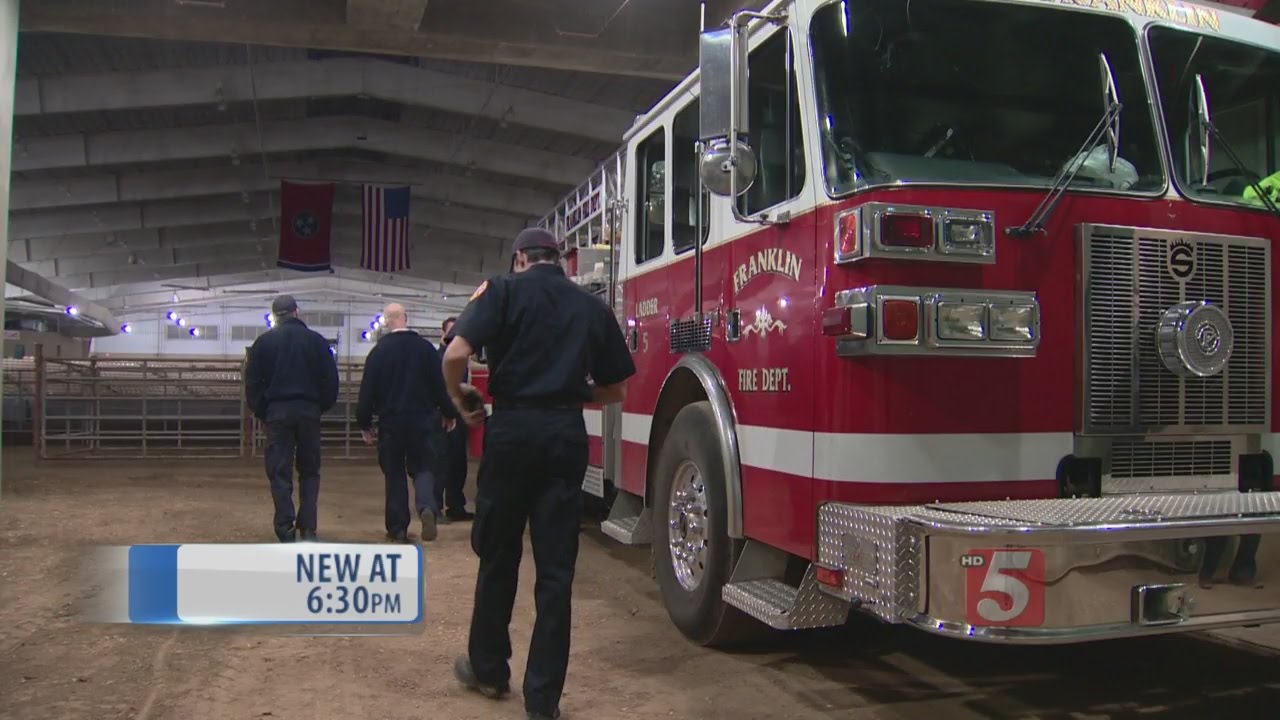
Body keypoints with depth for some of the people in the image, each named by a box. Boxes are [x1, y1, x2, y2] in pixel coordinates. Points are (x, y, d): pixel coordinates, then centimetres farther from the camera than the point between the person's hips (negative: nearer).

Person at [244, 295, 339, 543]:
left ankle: (286, 530, -2)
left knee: (280, 472, 3)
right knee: (309, 471, 11)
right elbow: (331, 379, 1)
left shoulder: (263, 342, 4)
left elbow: (252, 381, 3)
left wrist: (260, 411, 10)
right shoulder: (316, 340, 3)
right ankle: (308, 528, 4)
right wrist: (323, 406, 12)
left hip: (277, 411, -1)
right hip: (309, 411, 1)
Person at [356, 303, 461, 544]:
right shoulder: (425, 347, -2)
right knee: (422, 467, 9)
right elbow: (439, 384, 0)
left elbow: (368, 390, -3)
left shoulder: (378, 351, -5)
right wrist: (448, 412, 12)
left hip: (390, 420, 0)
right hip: (421, 419, 1)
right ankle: (427, 507, -19)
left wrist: (364, 423, 6)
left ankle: (398, 527, 8)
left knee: (394, 473, 8)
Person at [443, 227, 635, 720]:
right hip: (567, 436, 2)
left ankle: (488, 669, 29)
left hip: (512, 430, -2)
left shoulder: (503, 291, 2)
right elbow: (616, 390, 15)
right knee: (556, 567, 6)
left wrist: (459, 399, 6)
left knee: (498, 557, 14)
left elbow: (456, 354, -11)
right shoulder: (593, 308, 12)